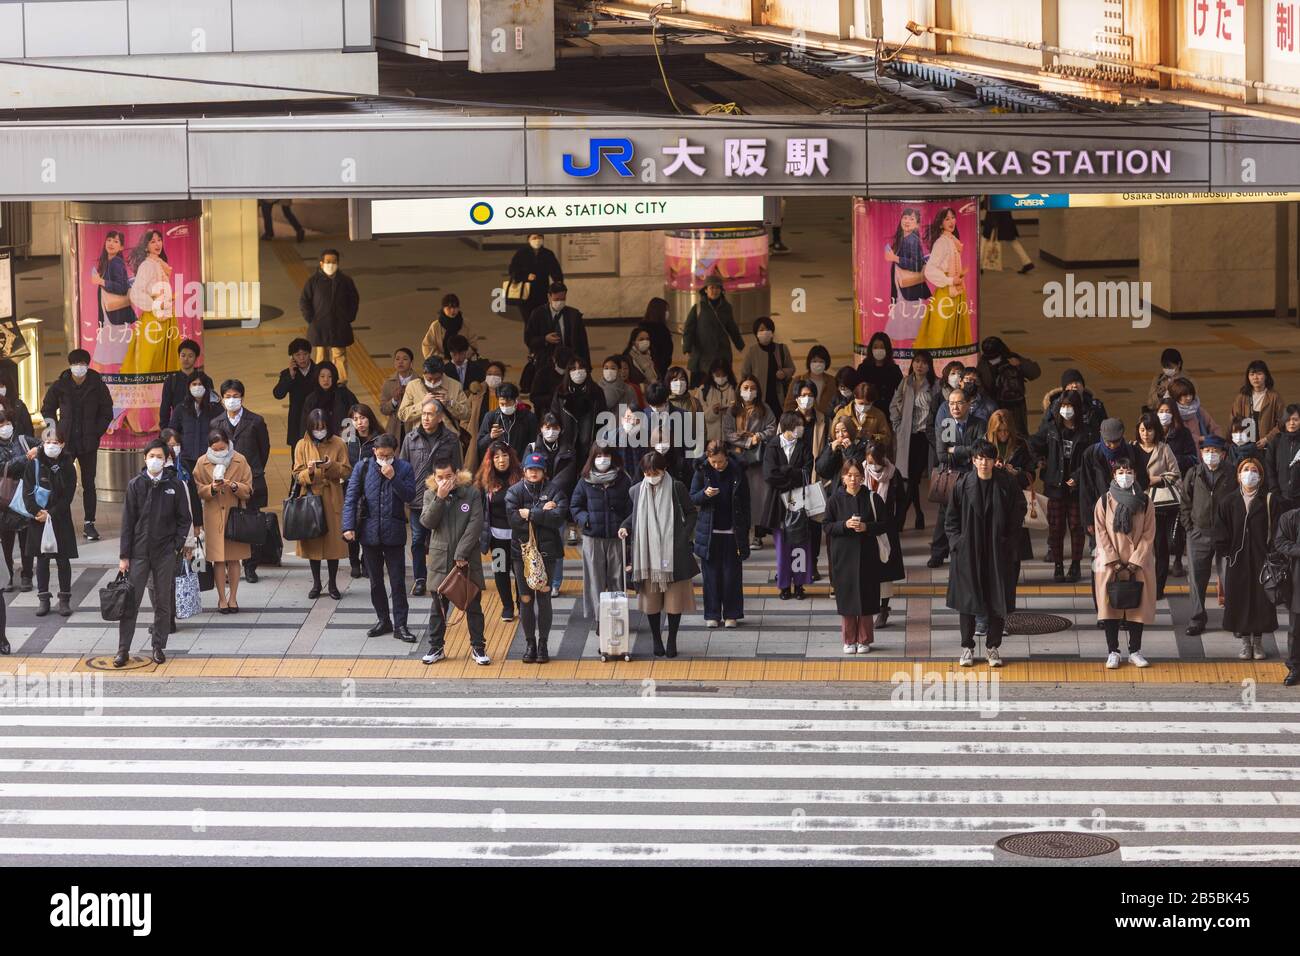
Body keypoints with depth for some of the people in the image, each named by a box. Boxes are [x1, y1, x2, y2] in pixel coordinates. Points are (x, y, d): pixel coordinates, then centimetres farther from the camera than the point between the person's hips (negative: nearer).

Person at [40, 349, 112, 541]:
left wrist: (96, 433, -1)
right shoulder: (60, 385, 0)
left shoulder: (97, 385, -1)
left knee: (89, 483, 3)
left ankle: (89, 523, 8)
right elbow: (47, 409, 13)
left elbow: (107, 413, 9)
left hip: (89, 443, 0)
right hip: (66, 442, 0)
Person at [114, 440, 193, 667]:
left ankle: (159, 647, 17)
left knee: (163, 602, 6)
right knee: (130, 602, -2)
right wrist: (124, 556, -1)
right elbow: (127, 522, 1)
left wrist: (178, 544, -7)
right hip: (139, 552, 0)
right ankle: (123, 649, 3)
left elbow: (184, 519, 6)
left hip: (165, 553, 0)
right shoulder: (135, 485, 0)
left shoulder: (175, 486, 0)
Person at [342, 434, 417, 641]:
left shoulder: (404, 469, -1)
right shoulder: (363, 468, -1)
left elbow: (410, 496, -9)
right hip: (369, 532, 2)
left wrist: (393, 478, -20)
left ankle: (400, 625, 4)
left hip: (394, 534, -2)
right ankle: (383, 620, 24)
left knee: (398, 582, -1)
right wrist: (348, 526, -10)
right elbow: (350, 498, -2)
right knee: (375, 581, 12)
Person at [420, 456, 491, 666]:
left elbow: (475, 525, -11)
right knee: (438, 605, 9)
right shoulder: (430, 494, 2)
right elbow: (427, 522, -10)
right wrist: (439, 498, -19)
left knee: (473, 605, 6)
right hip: (440, 558, 2)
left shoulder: (471, 493, -6)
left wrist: (462, 552, -16)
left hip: (467, 558, -2)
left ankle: (478, 647, 14)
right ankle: (436, 647, 19)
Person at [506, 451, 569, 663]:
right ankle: (530, 643, 15)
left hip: (546, 550, -1)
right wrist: (542, 513, -14)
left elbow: (560, 516, -15)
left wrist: (530, 514, -15)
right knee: (525, 599, 4)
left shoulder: (554, 490, 0)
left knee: (544, 598, 3)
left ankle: (543, 644, 13)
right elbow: (513, 518, -13)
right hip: (522, 550, 1)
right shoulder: (515, 491, 2)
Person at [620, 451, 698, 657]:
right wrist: (625, 527, 3)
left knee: (674, 598, 0)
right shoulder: (637, 491, 3)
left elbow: (691, 513, 5)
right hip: (648, 552, 2)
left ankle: (672, 641, 11)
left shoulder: (676, 488, -5)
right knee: (651, 598, 4)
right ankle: (656, 640, 15)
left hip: (673, 552, -2)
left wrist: (685, 536, -6)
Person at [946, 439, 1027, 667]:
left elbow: (1017, 516, 4)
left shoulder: (1007, 484, -2)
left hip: (998, 553, 0)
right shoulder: (963, 485, -2)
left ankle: (993, 647, 14)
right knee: (967, 600, 3)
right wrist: (957, 542, -4)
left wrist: (1010, 545, -2)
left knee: (998, 601, 3)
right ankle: (967, 647, 13)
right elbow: (951, 518, 6)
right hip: (968, 552, 0)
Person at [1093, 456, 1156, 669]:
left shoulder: (1145, 502, 2)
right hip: (1109, 565, -1)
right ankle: (1112, 652, 6)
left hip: (1139, 564, 1)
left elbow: (1148, 534, 0)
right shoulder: (1104, 502, 1)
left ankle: (1135, 651, 11)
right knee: (1110, 608, -1)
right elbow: (1101, 534, -2)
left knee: (1137, 608, 2)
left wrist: (1135, 561, -10)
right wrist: (1114, 562, -11)